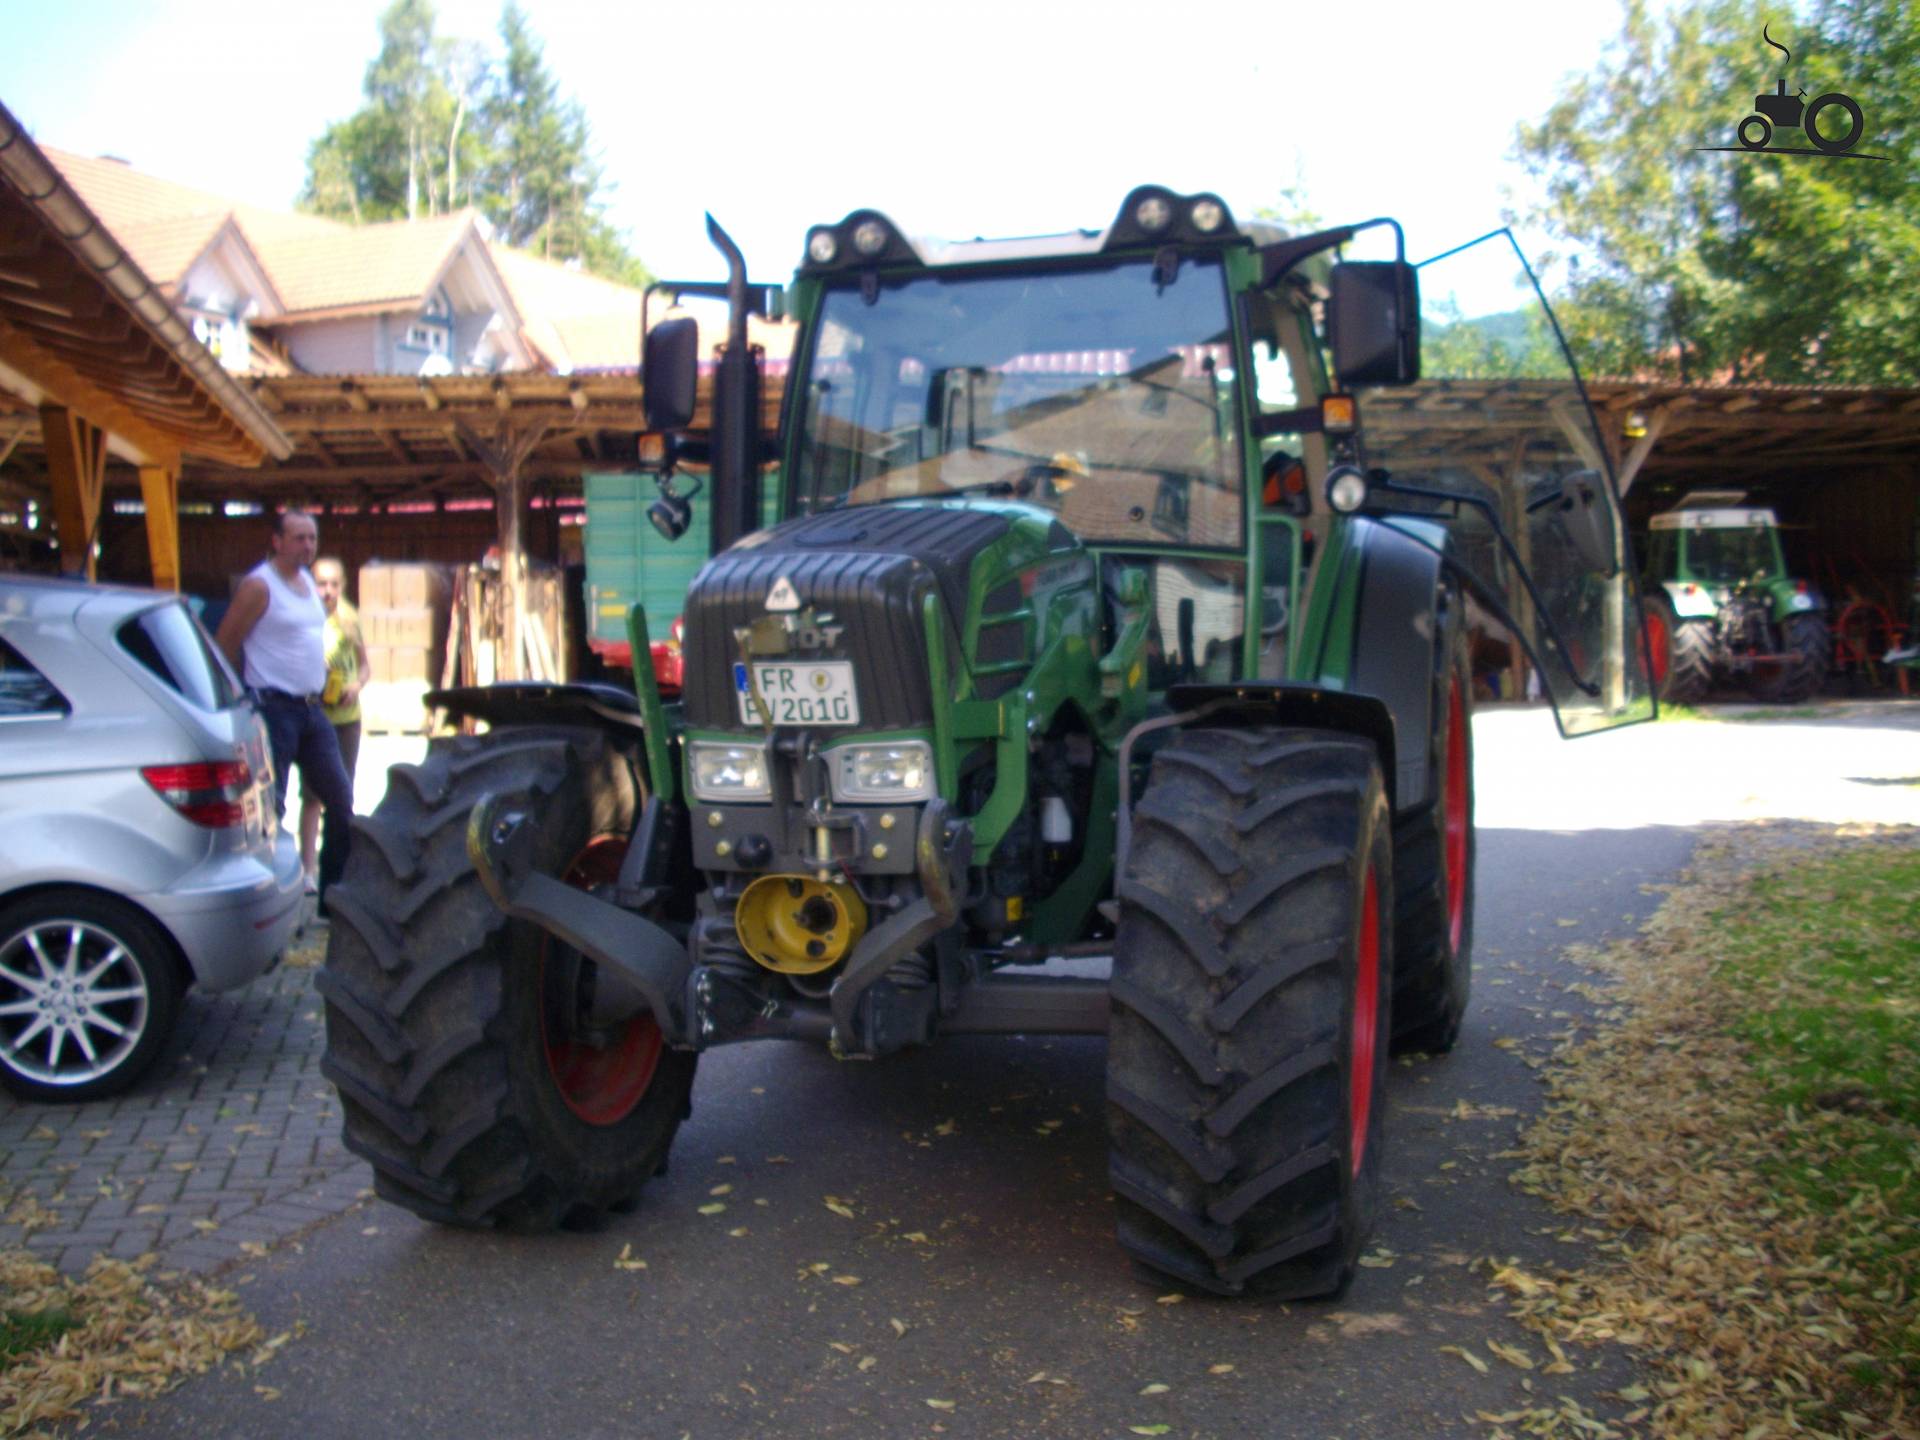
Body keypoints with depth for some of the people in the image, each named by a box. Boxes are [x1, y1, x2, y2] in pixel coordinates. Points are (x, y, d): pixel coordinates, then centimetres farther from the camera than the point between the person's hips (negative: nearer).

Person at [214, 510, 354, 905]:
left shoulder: (309, 582, 14)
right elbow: (225, 645, -10)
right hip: (275, 708, -8)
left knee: (341, 799, 9)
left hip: (312, 709, 8)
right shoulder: (259, 586, -11)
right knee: (270, 809, -4)